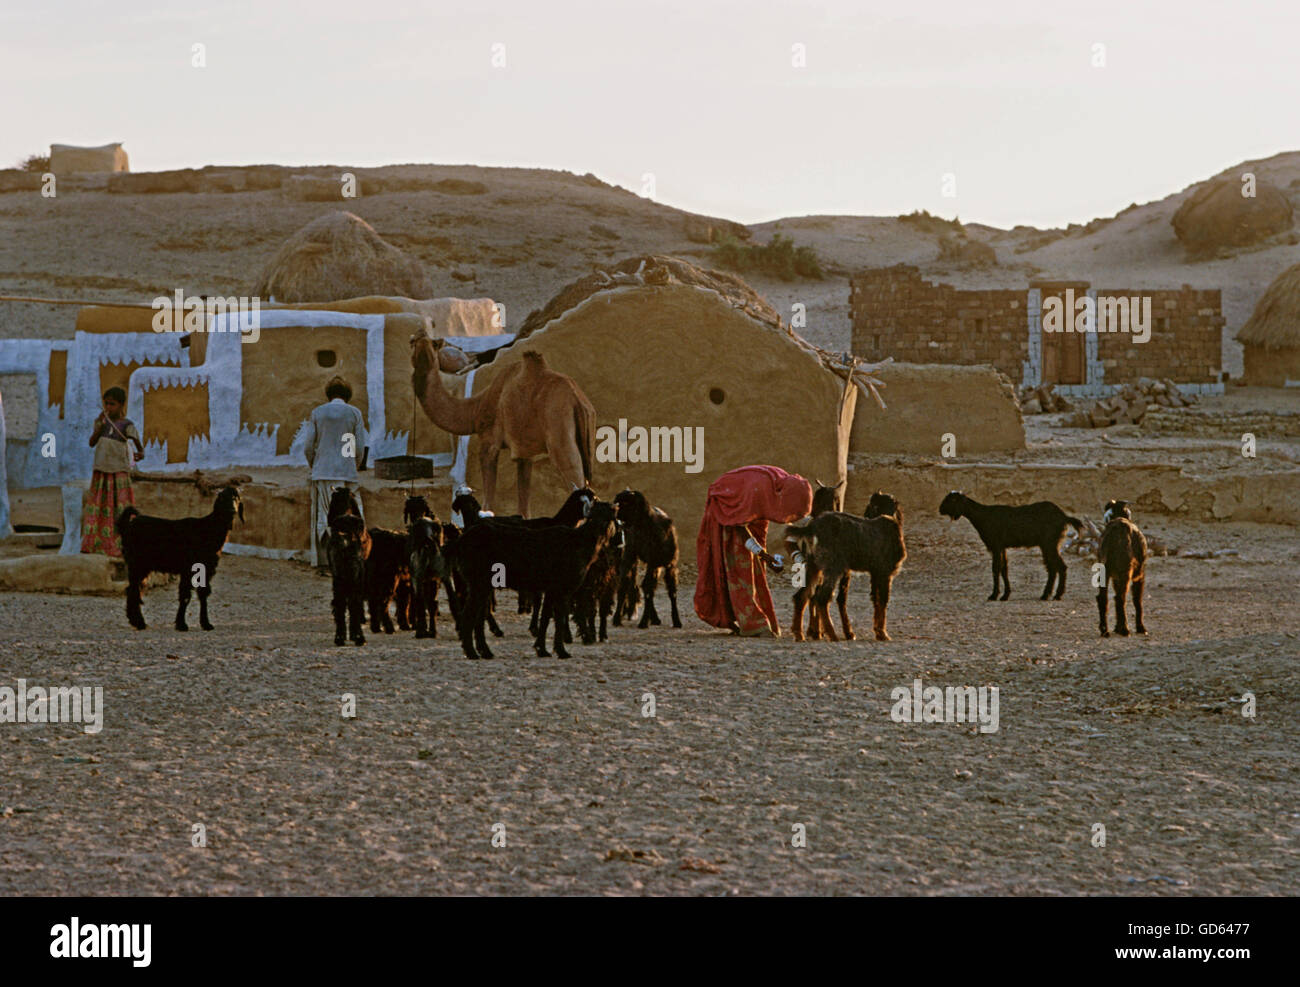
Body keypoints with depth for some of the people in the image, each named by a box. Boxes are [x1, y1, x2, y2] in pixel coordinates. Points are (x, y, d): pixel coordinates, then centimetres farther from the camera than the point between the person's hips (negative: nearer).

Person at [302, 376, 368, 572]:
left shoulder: (317, 413, 7)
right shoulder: (354, 414, 3)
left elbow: (309, 447, 5)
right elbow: (360, 448, 2)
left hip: (322, 473, 2)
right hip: (347, 473, -2)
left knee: (323, 517, 4)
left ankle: (322, 562, -1)